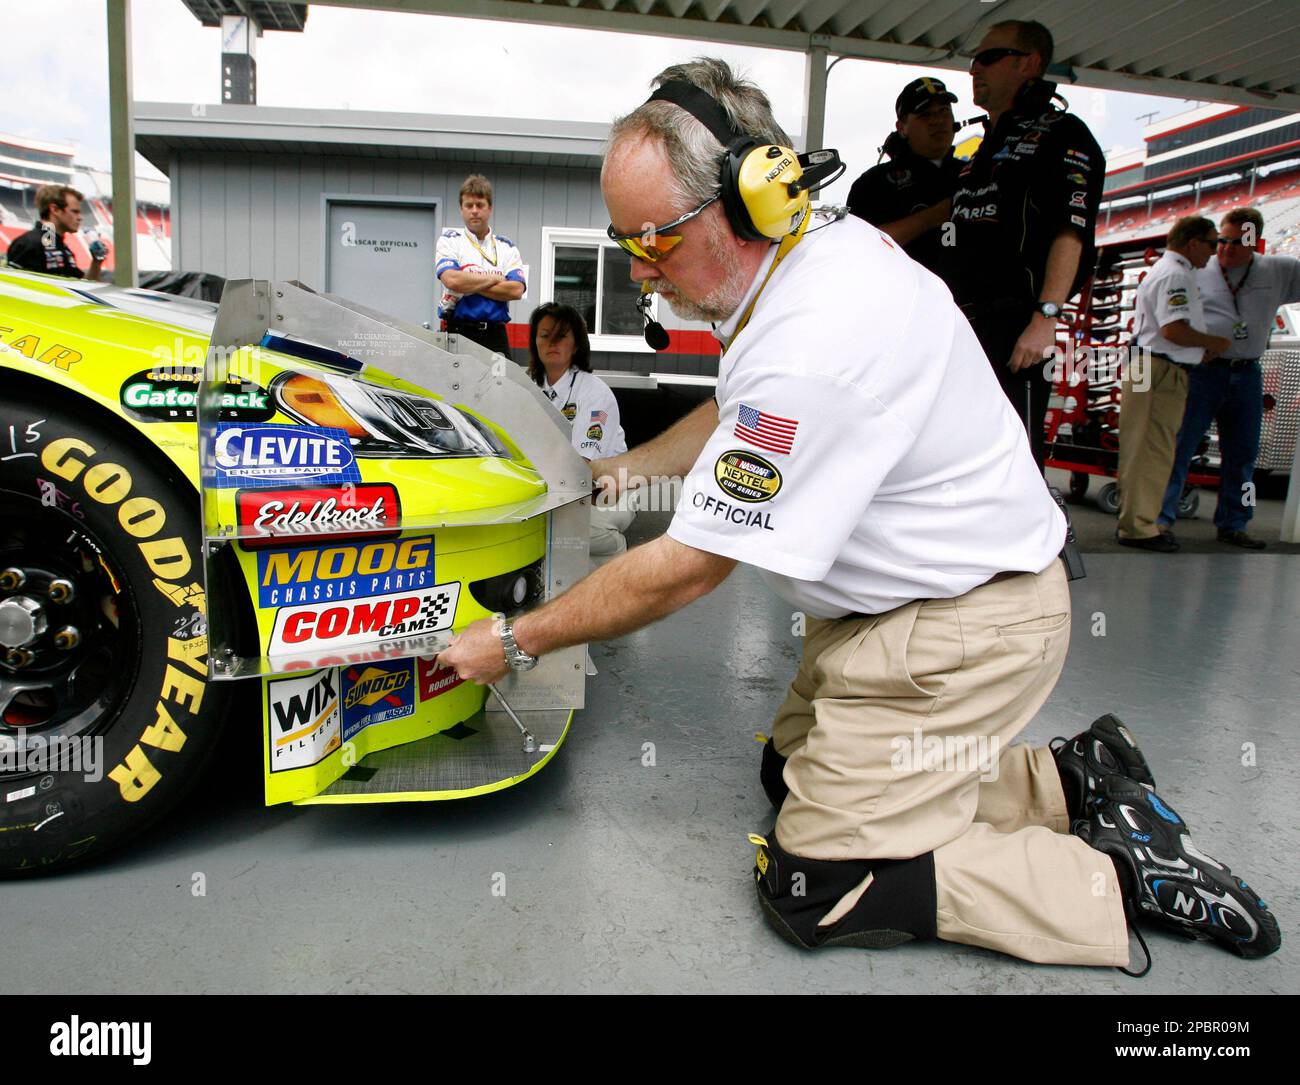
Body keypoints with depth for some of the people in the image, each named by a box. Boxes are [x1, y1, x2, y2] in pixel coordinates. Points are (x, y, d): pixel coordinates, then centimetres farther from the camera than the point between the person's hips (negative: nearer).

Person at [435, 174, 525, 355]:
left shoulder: (507, 248, 13)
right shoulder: (449, 241, 7)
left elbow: (516, 290, -3)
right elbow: (451, 279, -12)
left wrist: (469, 285, -7)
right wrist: (495, 279, -1)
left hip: (495, 334, 2)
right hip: (458, 331, -2)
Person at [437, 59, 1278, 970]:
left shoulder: (812, 346, -31)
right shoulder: (827, 246, 1)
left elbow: (686, 570, -23)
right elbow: (736, 412, 20)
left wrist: (515, 641, -11)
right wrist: (624, 468, 21)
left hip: (962, 627, -10)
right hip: (913, 591, 10)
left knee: (810, 890, -5)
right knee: (795, 770, 19)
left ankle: (1119, 866, 4)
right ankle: (1072, 780, 19)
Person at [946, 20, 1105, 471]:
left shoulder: (1061, 133, 1)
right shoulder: (983, 149, 27)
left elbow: (1071, 232, -13)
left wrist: (1045, 317, -25)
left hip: (1015, 328, -8)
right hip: (964, 325, 8)